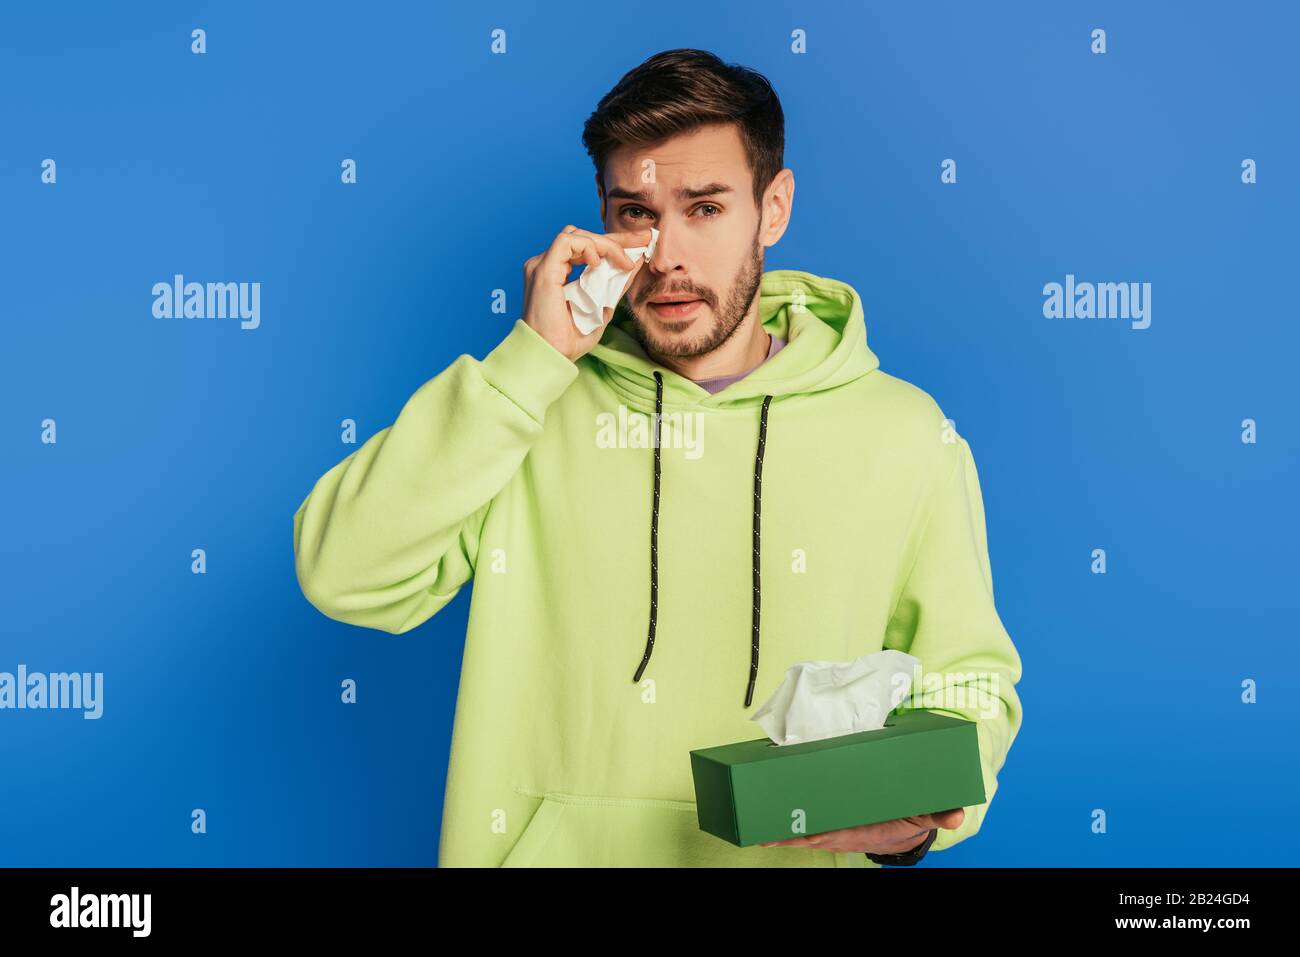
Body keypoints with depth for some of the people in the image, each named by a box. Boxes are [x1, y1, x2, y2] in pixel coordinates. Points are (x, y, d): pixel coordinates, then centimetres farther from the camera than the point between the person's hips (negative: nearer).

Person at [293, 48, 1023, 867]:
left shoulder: (905, 433, 3)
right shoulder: (535, 405, 3)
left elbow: (967, 676, 10)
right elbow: (344, 576, -9)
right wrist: (532, 359, -11)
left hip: (795, 854, 0)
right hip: (549, 846, 1)